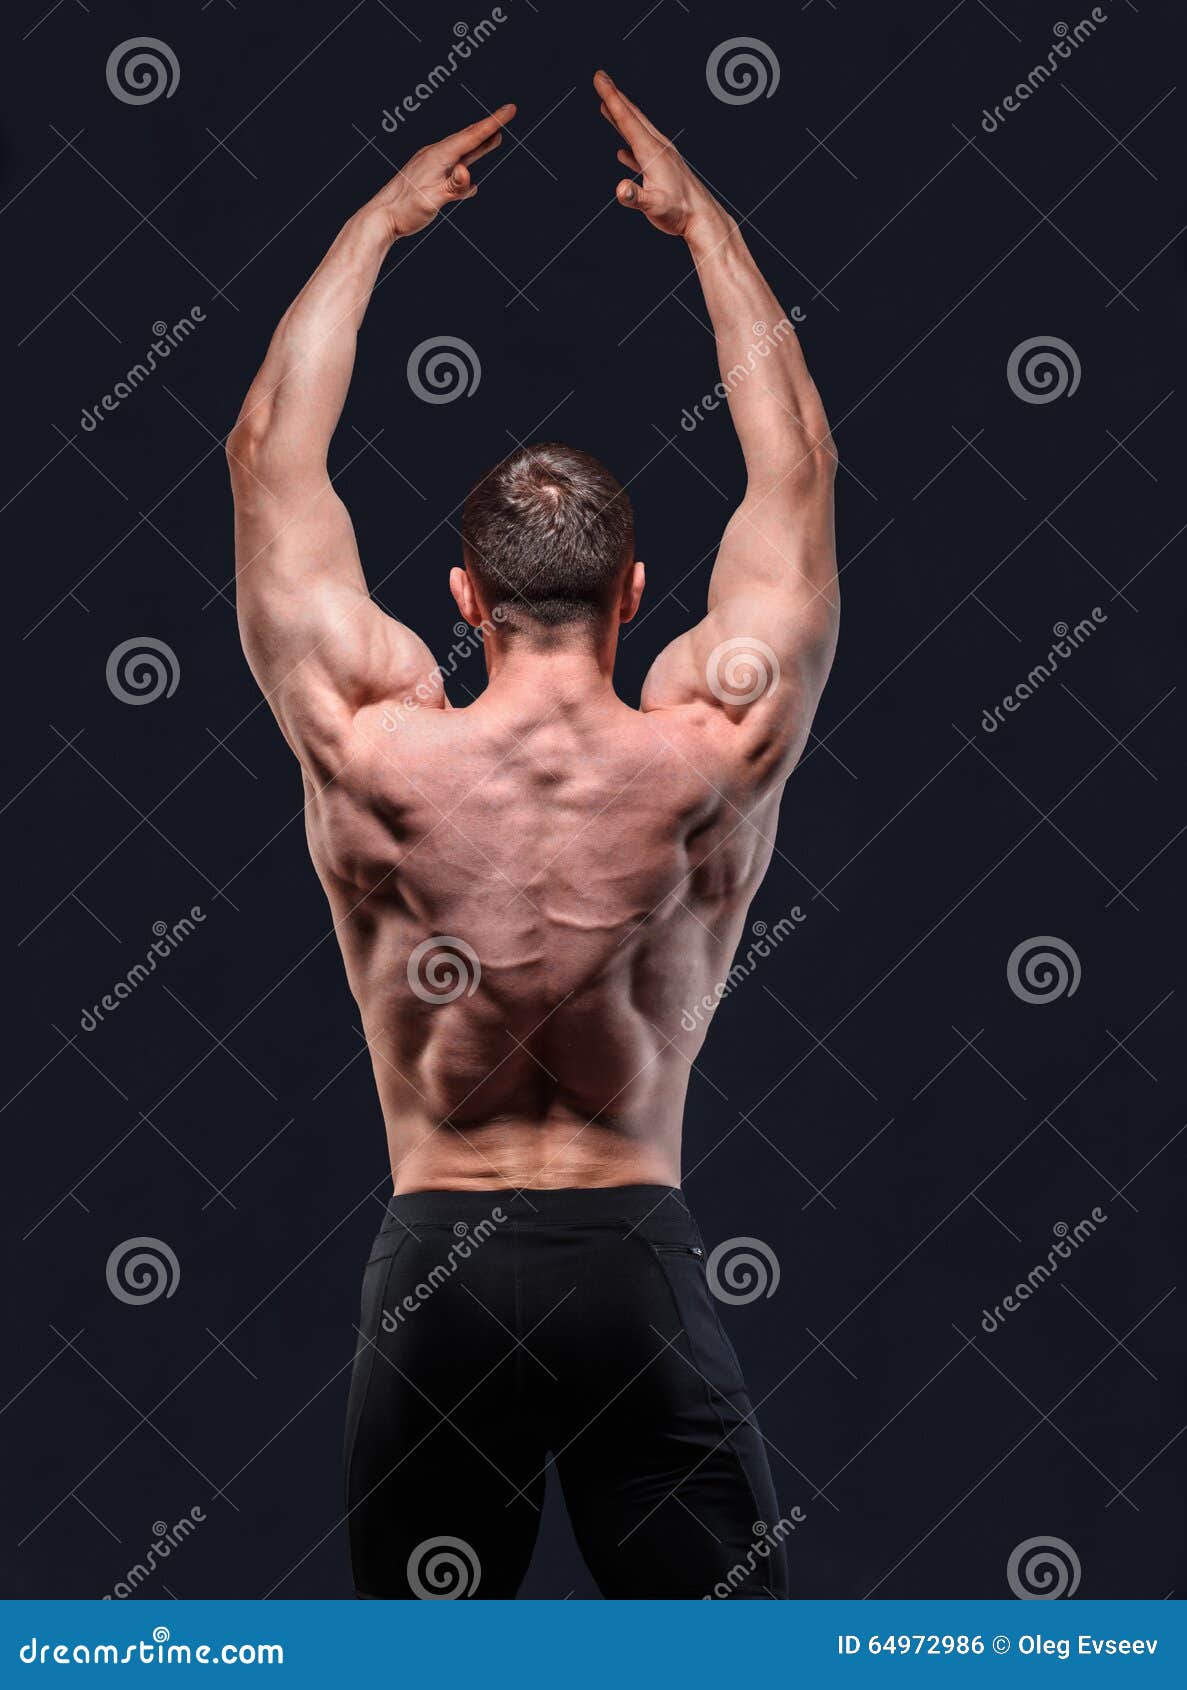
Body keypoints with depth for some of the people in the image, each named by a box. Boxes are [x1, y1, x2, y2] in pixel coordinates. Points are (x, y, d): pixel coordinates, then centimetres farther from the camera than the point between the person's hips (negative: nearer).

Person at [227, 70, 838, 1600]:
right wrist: (700, 218, 17)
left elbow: (270, 452, 7)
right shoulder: (716, 756, -8)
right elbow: (797, 462, 7)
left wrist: (379, 223, 17)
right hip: (638, 1258, 0)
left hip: (435, 1258, 1)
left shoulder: (373, 754, -8)